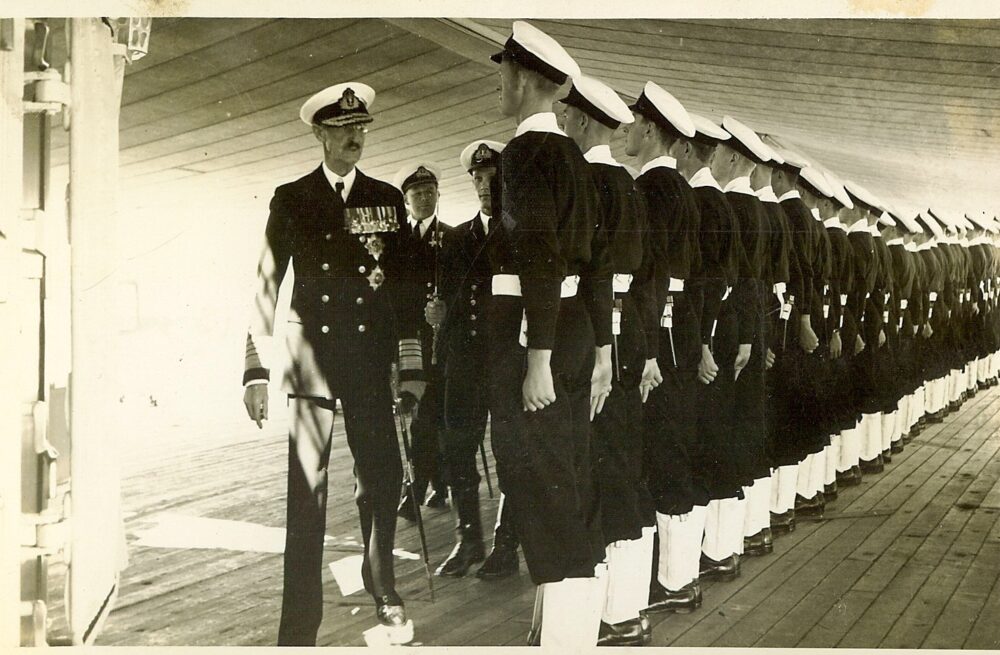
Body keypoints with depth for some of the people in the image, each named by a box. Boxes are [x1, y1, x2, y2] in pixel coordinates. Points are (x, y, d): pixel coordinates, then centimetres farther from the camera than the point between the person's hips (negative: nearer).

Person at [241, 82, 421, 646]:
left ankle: (384, 592, 27)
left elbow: (403, 285, 9)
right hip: (311, 357, -2)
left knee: (382, 480, 4)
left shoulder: (387, 199, 10)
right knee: (307, 490, -3)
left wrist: (413, 367, 4)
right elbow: (266, 286, 4)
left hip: (371, 359, 2)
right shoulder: (291, 199, 5)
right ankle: (300, 626, 4)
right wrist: (257, 371, -3)